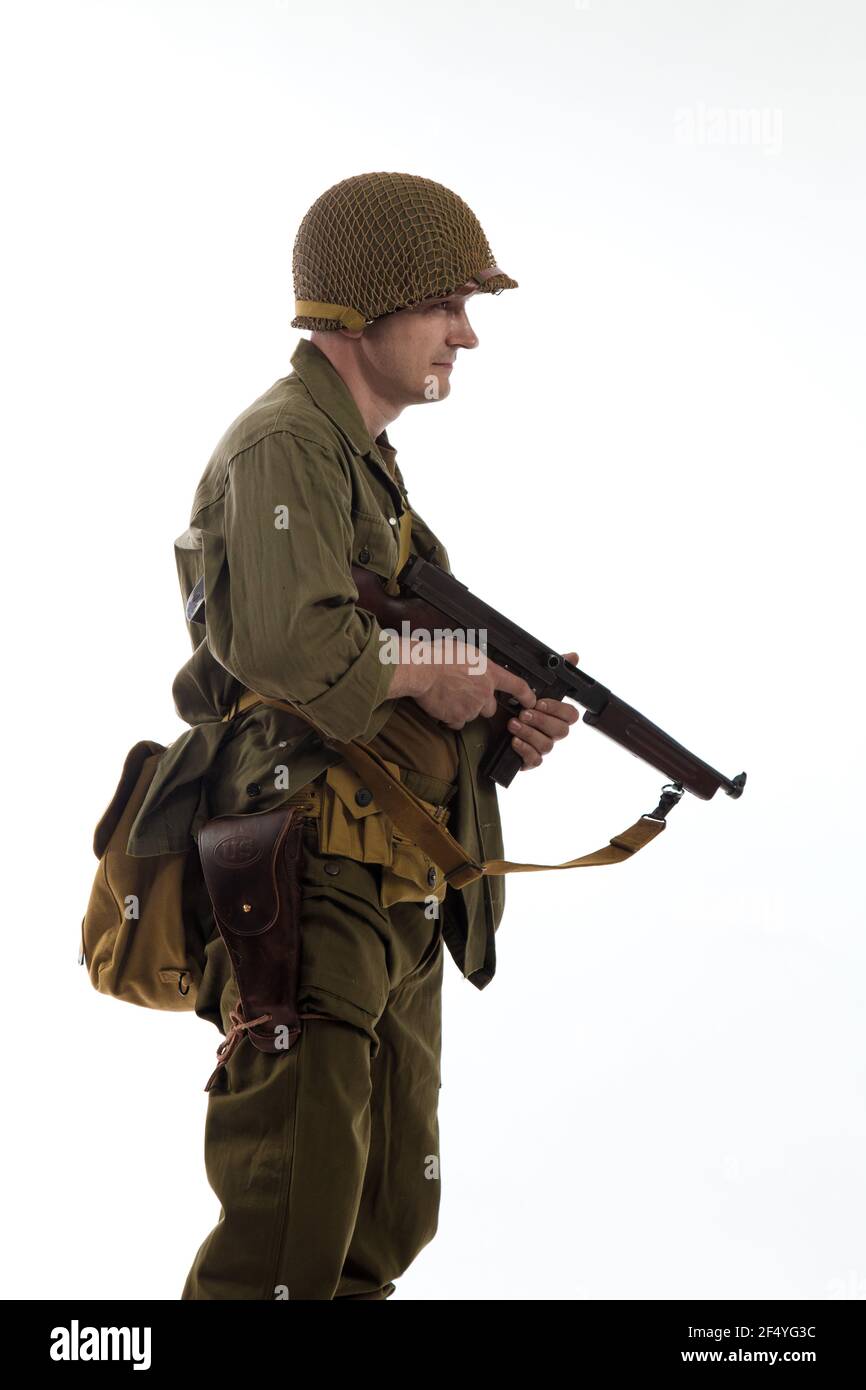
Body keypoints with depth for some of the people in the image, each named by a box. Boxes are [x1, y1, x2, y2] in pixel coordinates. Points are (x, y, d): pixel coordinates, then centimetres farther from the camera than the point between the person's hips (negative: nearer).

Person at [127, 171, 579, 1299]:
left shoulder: (367, 459, 20)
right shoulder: (284, 445, -12)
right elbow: (284, 638, -29)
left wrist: (497, 722, 7)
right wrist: (420, 681, -13)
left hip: (398, 903, 10)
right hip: (311, 889, -10)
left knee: (388, 1225, 17)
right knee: (288, 1244, -8)